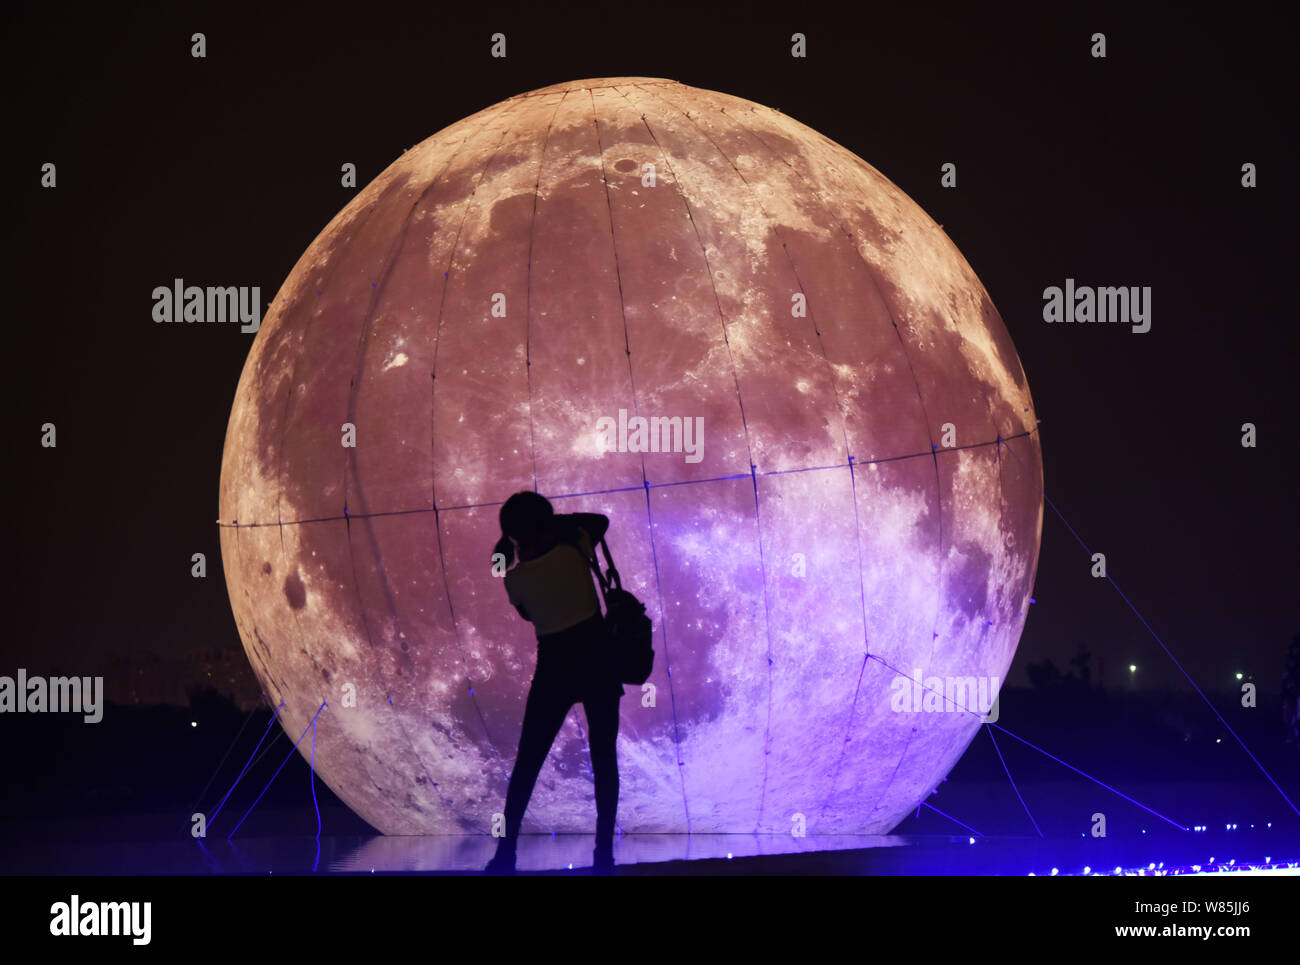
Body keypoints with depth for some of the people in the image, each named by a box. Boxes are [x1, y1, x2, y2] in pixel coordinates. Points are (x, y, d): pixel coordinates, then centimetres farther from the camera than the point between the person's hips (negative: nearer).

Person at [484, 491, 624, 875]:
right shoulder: (573, 551, -6)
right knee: (603, 757, 6)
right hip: (598, 659, 0)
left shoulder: (515, 579, -6)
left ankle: (506, 852, 5)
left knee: (527, 761, 7)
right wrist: (563, 522, 16)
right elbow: (600, 521, 15)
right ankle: (604, 850, 3)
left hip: (554, 666, 0)